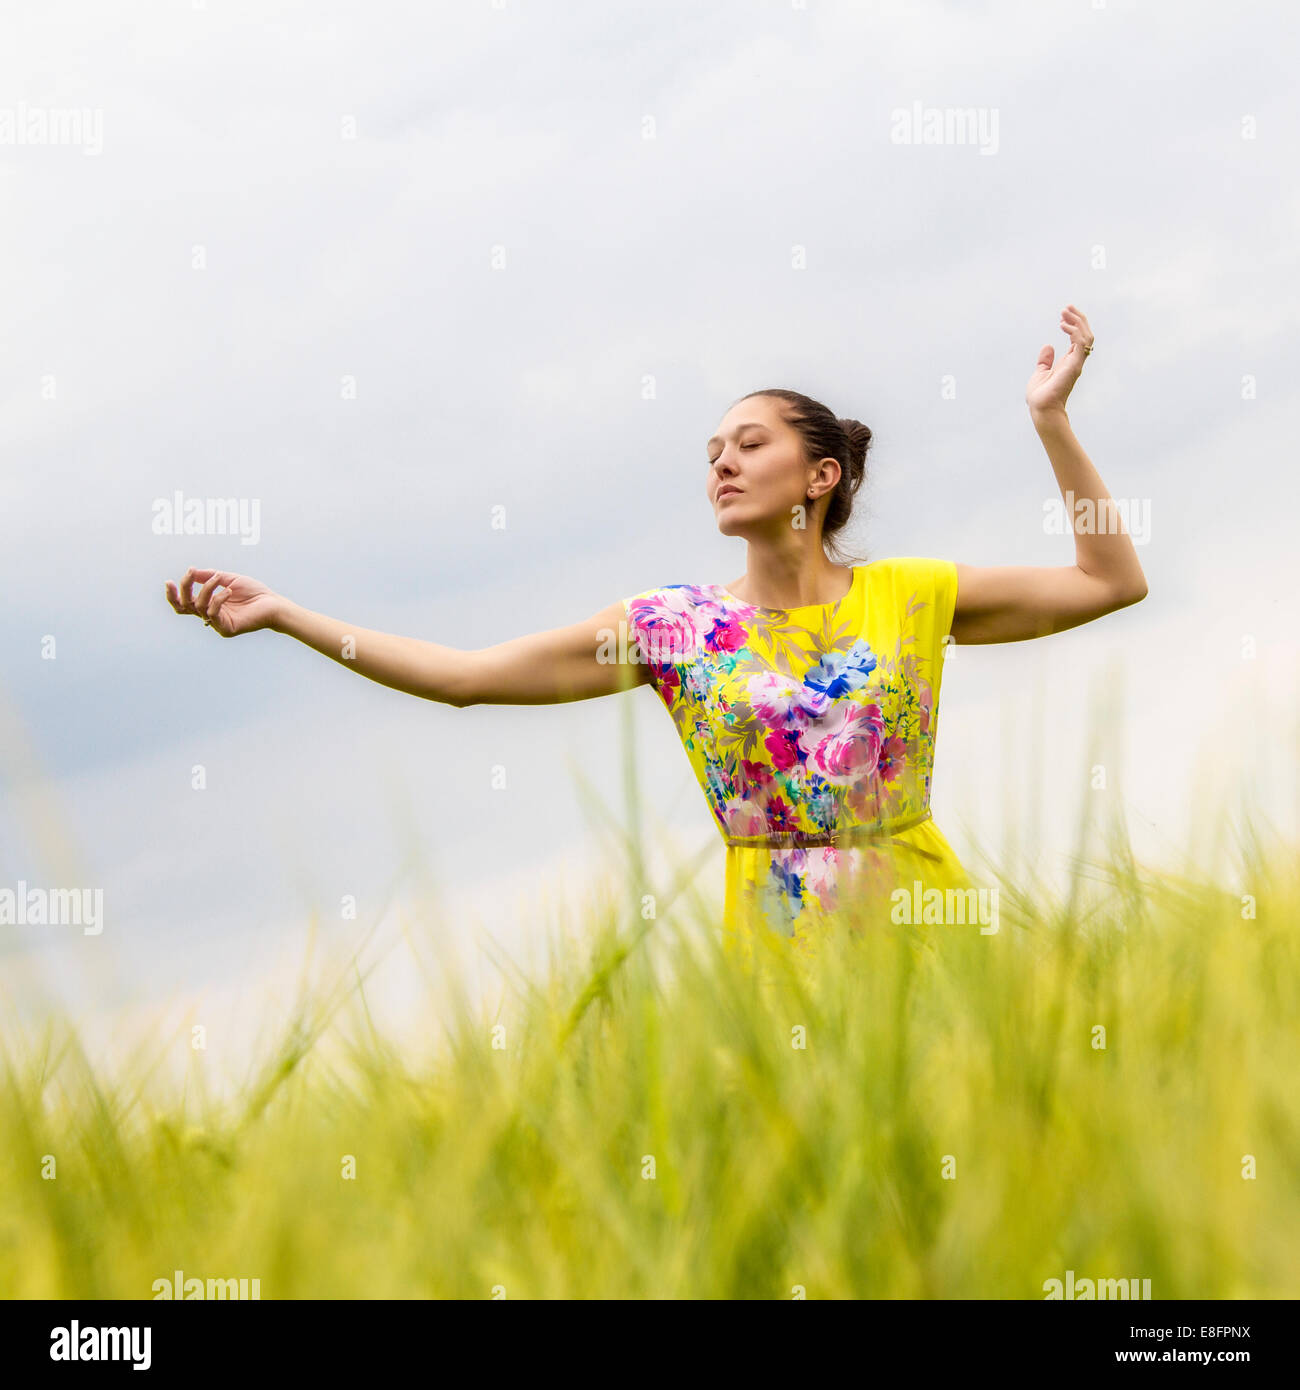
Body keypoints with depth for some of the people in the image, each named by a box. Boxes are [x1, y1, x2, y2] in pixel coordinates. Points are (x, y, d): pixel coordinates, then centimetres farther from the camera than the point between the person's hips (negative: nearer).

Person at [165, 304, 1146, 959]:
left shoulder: (914, 597, 4)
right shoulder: (676, 625, 4)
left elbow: (1112, 582, 7)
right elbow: (467, 675, 2)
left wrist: (1051, 421, -1)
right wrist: (283, 616, -2)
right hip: (778, 950, 0)